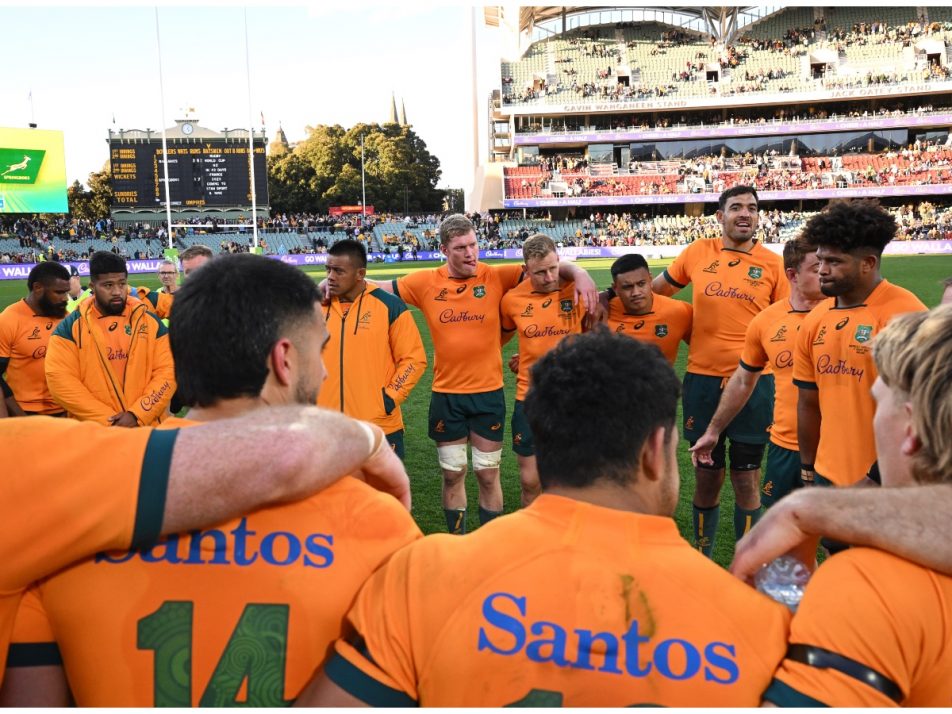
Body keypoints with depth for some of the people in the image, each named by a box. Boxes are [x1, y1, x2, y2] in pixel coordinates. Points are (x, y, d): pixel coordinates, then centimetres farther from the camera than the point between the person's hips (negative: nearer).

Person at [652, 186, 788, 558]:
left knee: (746, 479, 7)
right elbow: (654, 290, 17)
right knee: (706, 477, 12)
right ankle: (703, 559, 31)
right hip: (702, 379, 1)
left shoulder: (773, 263, 0)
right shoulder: (697, 253, 2)